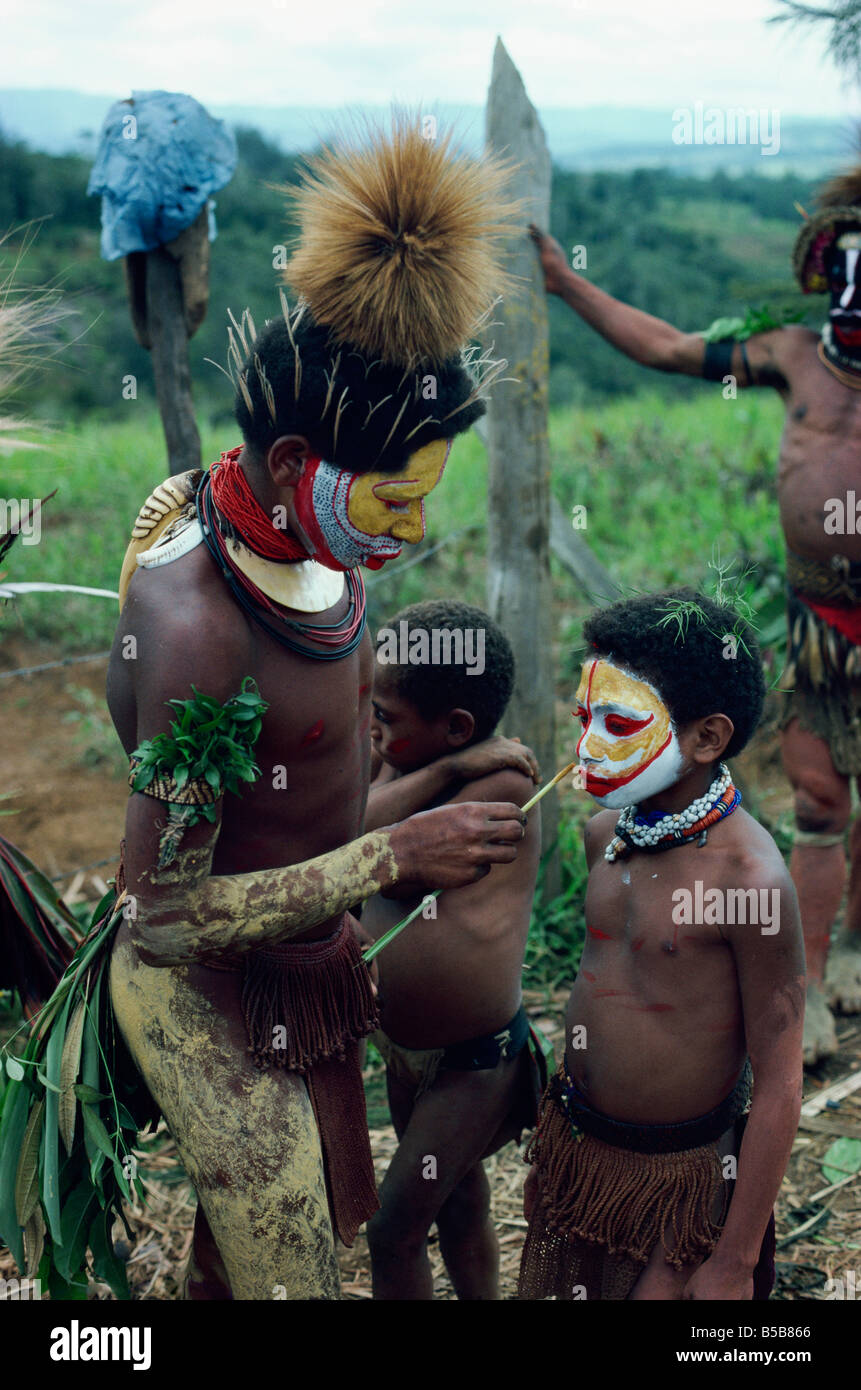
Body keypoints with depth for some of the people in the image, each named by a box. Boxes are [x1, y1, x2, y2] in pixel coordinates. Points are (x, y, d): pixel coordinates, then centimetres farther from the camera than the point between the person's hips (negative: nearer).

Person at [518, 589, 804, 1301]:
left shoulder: (751, 878, -24)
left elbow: (778, 1089, -19)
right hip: (575, 1156, 7)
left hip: (677, 1183, -6)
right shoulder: (607, 833, -2)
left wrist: (735, 1265, -15)